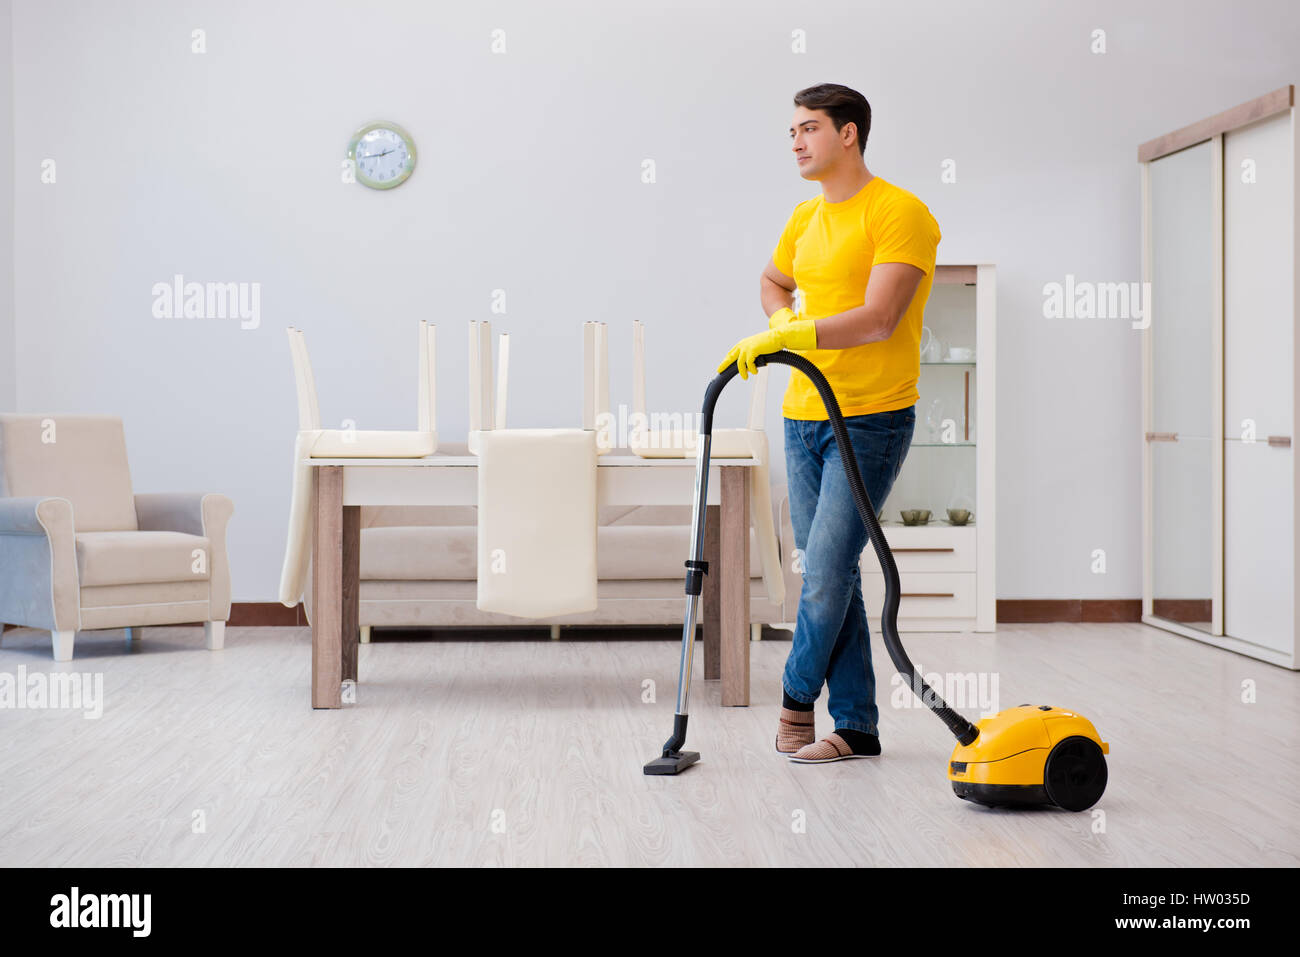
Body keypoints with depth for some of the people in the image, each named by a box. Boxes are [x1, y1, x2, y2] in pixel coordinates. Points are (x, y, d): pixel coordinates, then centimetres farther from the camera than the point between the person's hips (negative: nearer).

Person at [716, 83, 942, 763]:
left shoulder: (900, 213, -11)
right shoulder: (807, 217, 13)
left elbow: (878, 320, -22)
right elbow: (773, 282, 33)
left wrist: (791, 336, -26)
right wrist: (788, 329, 13)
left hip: (872, 419, -8)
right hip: (805, 416, 8)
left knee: (826, 571, -10)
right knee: (829, 575, 8)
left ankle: (797, 697, 13)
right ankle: (855, 728, 15)